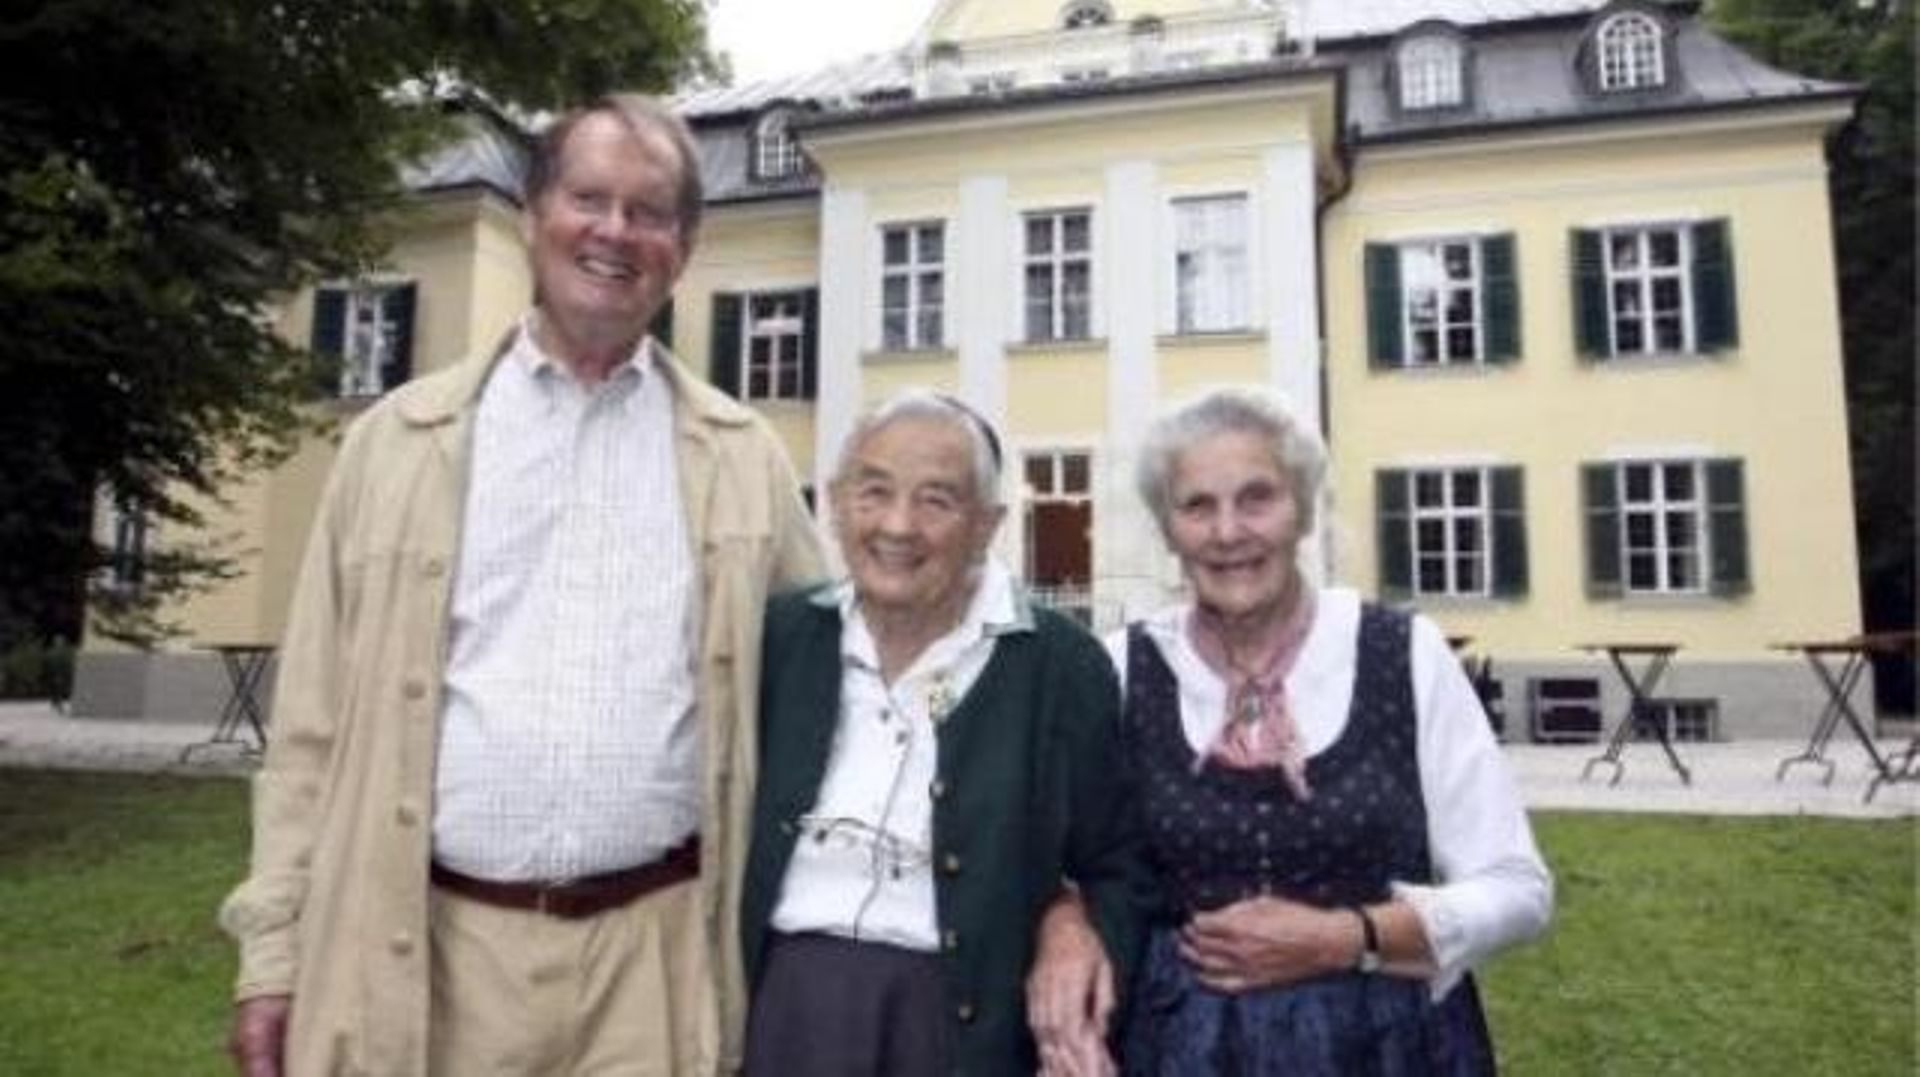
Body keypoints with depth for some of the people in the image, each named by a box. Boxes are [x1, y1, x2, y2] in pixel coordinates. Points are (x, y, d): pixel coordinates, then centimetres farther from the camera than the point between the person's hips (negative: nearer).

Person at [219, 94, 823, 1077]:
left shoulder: (743, 460, 5)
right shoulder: (401, 438, 4)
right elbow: (316, 721, 5)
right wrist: (274, 949, 2)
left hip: (649, 958, 0)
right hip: (426, 949, 0)